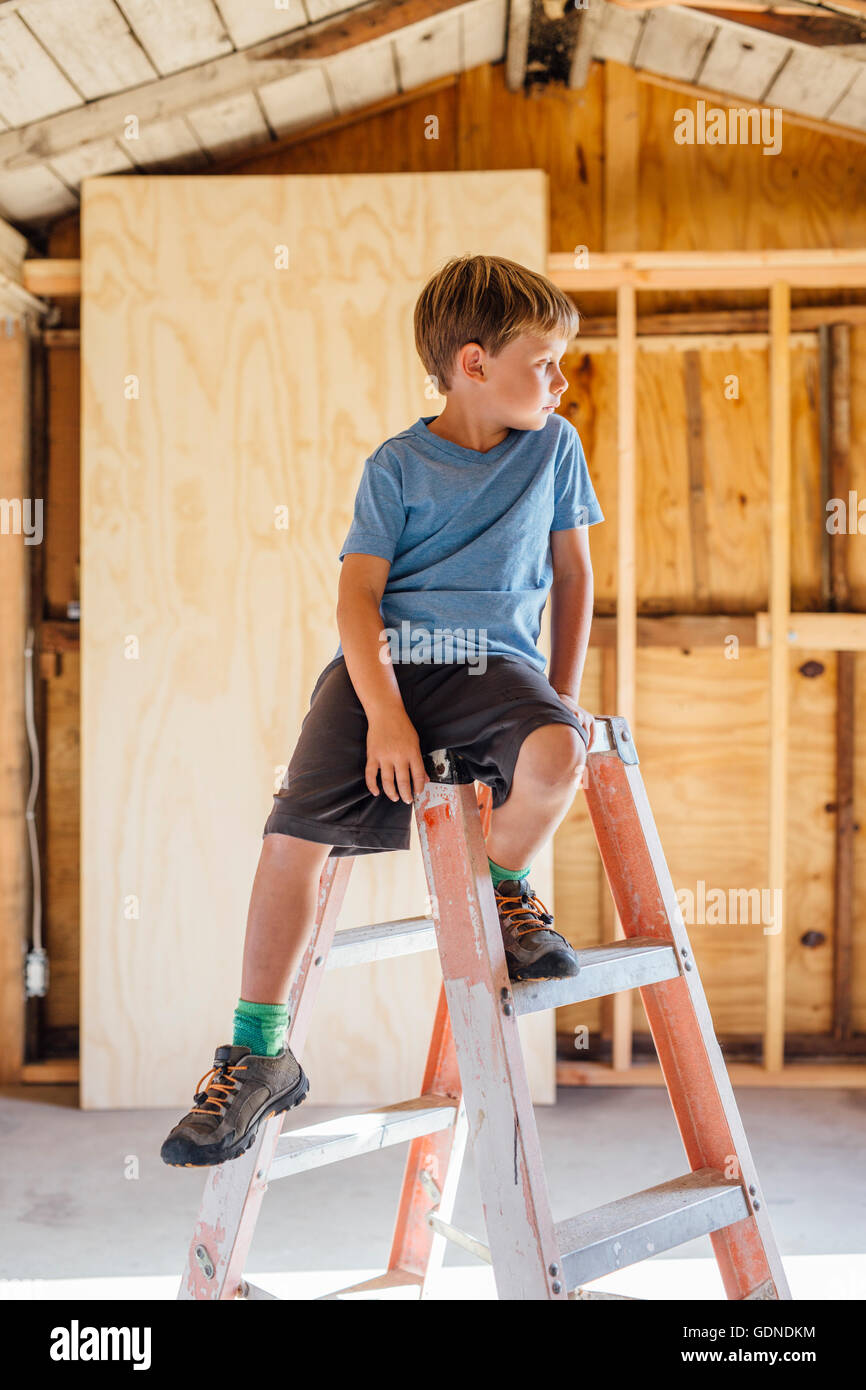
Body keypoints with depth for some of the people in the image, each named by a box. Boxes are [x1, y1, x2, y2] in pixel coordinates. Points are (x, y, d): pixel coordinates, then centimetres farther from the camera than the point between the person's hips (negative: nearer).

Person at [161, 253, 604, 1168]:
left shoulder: (554, 446, 11)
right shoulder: (397, 466, 3)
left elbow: (572, 571, 18)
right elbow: (357, 594, -3)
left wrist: (562, 696, 10)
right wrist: (384, 714, -17)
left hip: (492, 663, 1)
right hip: (383, 663, -1)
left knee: (556, 752, -33)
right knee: (295, 831, -18)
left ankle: (503, 884, 0)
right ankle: (259, 1055, -5)